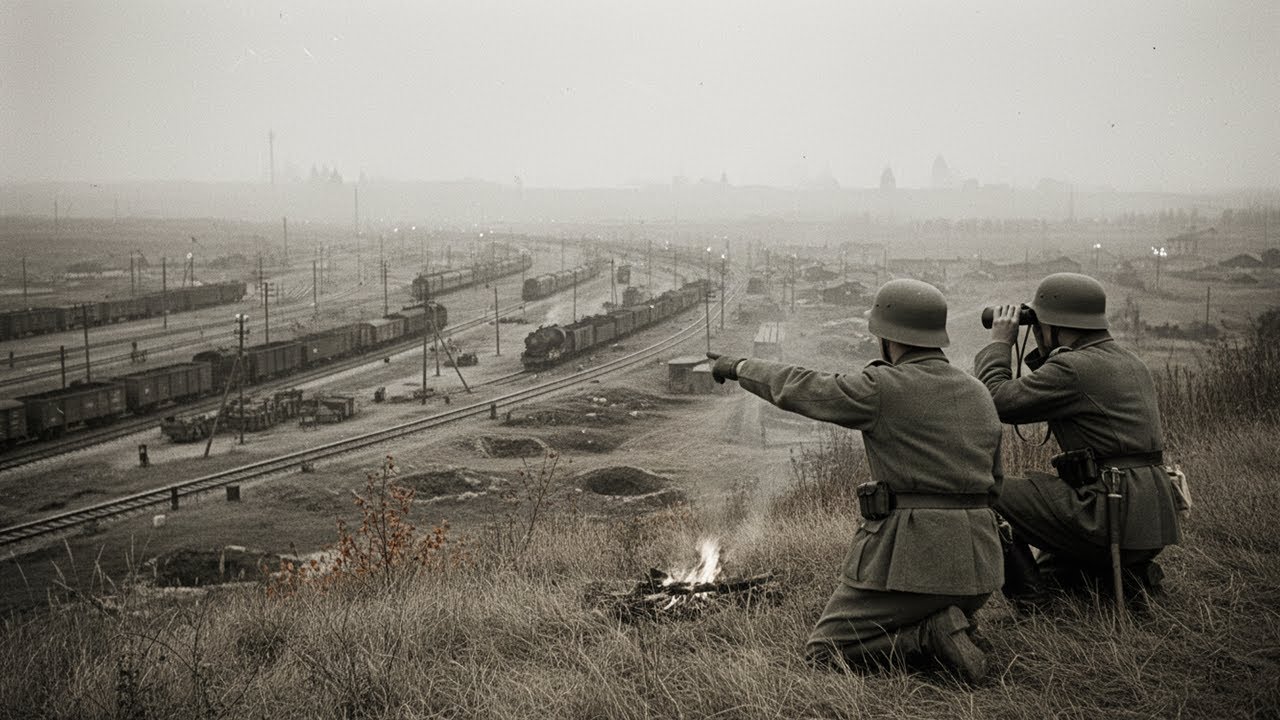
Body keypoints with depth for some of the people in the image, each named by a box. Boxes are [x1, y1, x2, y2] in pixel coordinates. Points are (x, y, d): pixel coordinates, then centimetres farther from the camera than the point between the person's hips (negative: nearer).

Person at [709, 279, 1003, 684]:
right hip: (978, 561, 8)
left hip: (908, 557, -7)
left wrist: (739, 367, 15)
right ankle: (947, 625, 3)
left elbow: (798, 389, -1)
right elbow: (994, 484, 18)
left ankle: (930, 637, -10)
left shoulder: (882, 388, -10)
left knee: (824, 652, 7)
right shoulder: (979, 394, 13)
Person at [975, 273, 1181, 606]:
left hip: (1113, 517, -10)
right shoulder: (1129, 362, 16)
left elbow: (995, 400, -13)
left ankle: (1025, 598, -2)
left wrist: (999, 342, 0)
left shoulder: (1073, 368, -13)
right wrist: (1043, 355, 19)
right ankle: (1128, 572, 14)